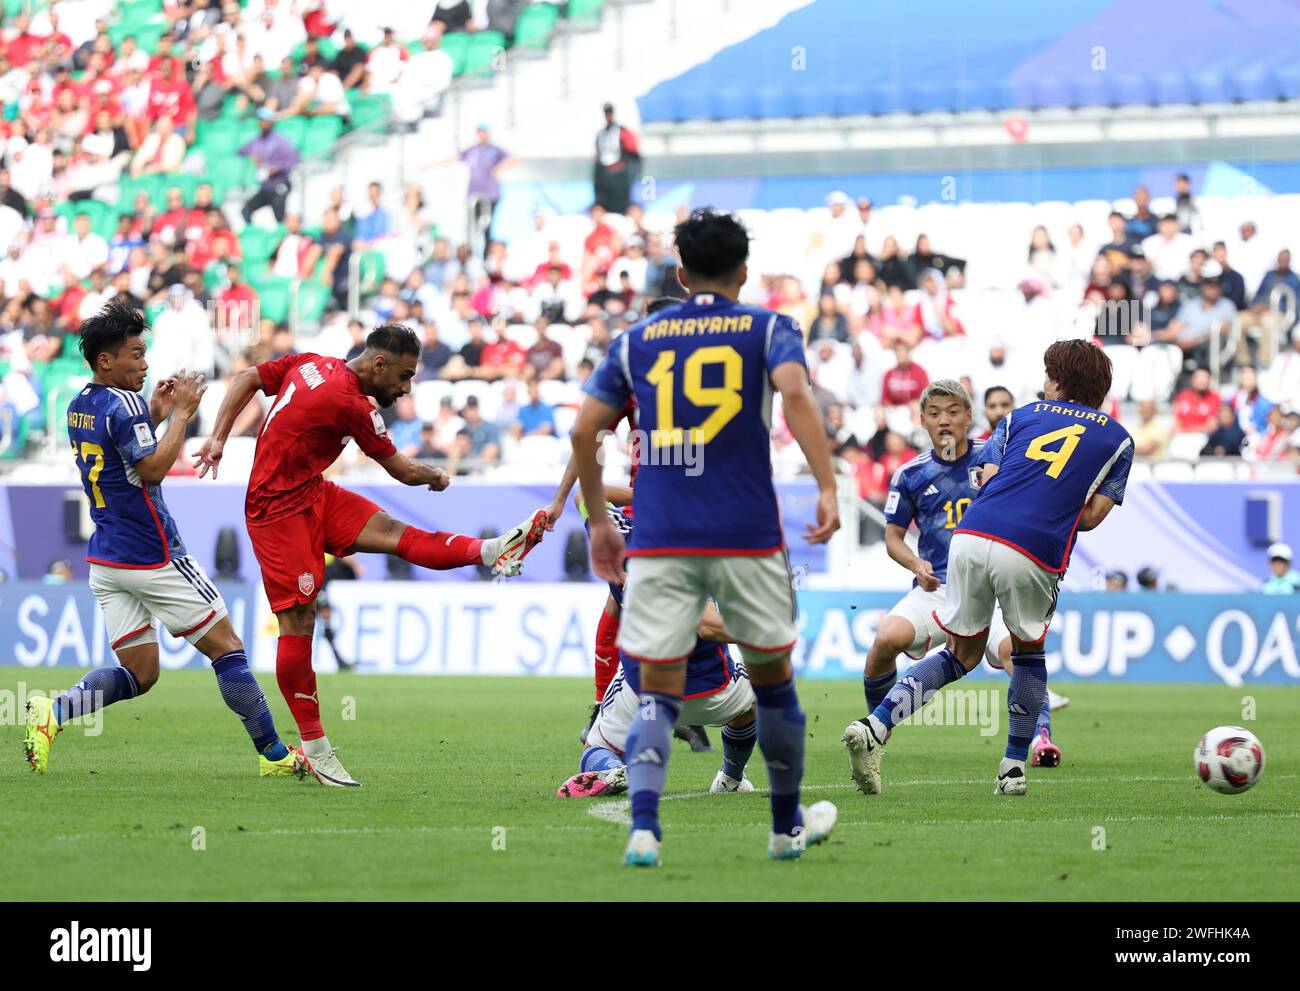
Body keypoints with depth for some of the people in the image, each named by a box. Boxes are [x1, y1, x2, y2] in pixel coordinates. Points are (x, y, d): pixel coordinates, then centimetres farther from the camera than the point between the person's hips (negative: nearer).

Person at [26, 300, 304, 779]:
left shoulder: (80, 406, 11)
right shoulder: (123, 405, -17)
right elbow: (152, 470, -23)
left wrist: (155, 415, 19)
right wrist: (180, 415, -15)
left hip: (106, 557, 8)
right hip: (152, 557, -8)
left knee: (138, 673, 11)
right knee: (226, 647, 3)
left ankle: (54, 711, -11)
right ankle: (273, 754, 6)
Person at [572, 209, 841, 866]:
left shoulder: (637, 340, 12)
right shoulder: (768, 329, 6)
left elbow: (584, 430, 9)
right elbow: (795, 394, -14)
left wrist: (599, 520, 19)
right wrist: (828, 489, -18)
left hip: (660, 541, 1)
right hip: (747, 537, -1)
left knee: (657, 694, 1)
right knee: (772, 679, 17)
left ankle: (643, 826, -21)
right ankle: (788, 826, 27)